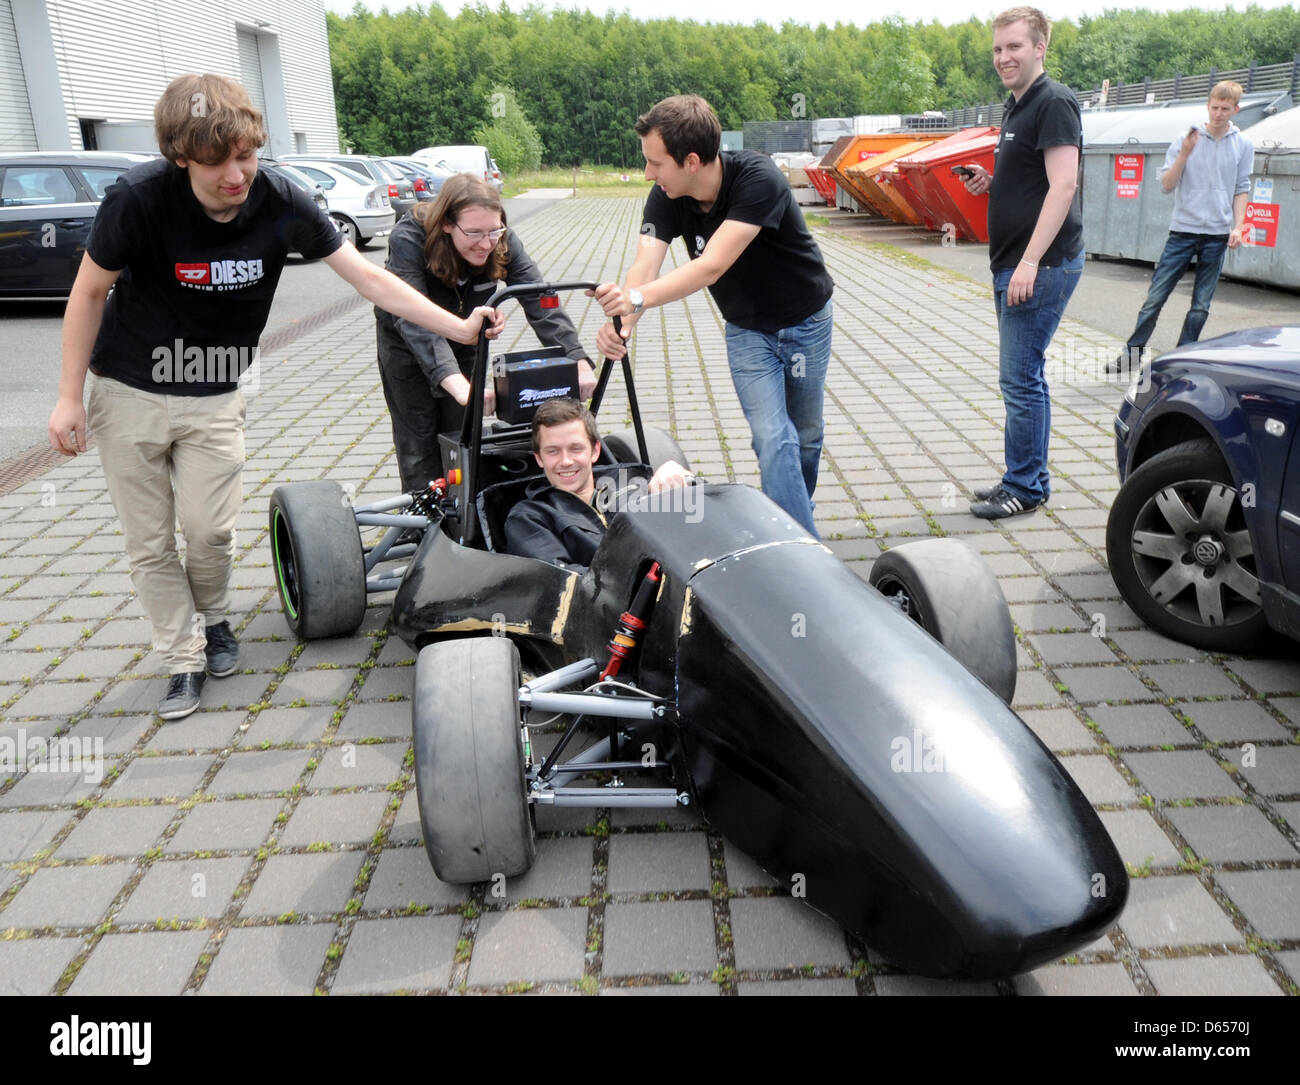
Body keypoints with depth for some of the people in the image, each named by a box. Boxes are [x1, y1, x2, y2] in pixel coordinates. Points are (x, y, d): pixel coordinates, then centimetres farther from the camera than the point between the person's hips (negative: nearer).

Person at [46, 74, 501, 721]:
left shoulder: (280, 205, -16)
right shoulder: (139, 199, -22)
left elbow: (368, 278, -12)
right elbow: (89, 294, -10)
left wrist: (459, 328, -18)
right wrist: (69, 396, -8)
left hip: (214, 396, 1)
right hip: (127, 392, -1)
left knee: (212, 528, -4)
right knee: (149, 541, 4)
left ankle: (210, 618, 28)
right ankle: (183, 660, 21)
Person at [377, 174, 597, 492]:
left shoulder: (504, 243, -25)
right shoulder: (408, 240, -36)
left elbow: (541, 303, -33)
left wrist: (578, 361, -49)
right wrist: (457, 383, -61)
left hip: (465, 341, 3)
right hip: (405, 343, -3)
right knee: (418, 442, -2)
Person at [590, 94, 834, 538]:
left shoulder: (757, 178, -33)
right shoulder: (665, 197, -17)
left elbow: (713, 266, -42)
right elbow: (645, 265, -29)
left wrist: (637, 299, -54)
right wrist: (622, 321, -50)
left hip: (806, 321, -2)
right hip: (747, 330, 3)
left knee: (805, 437, 11)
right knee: (772, 440, -11)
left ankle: (793, 524, 35)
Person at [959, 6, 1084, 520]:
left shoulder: (1054, 103, -12)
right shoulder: (1016, 107, 18)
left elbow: (1062, 185, -20)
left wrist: (1031, 261, -26)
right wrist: (990, 182, 8)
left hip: (1043, 265, -10)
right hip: (1014, 265, 10)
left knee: (1020, 378, -7)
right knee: (1025, 376, 14)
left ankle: (1025, 488, 3)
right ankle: (1027, 479, 24)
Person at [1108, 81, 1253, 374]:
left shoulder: (1243, 145, 5)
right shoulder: (1186, 138, 1)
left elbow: (1241, 190, 10)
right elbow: (1167, 184, -1)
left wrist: (1238, 226, -1)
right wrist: (1185, 153, -15)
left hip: (1218, 234, 1)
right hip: (1183, 230, -1)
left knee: (1201, 306, 4)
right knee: (1155, 298, -5)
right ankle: (1132, 353, 3)